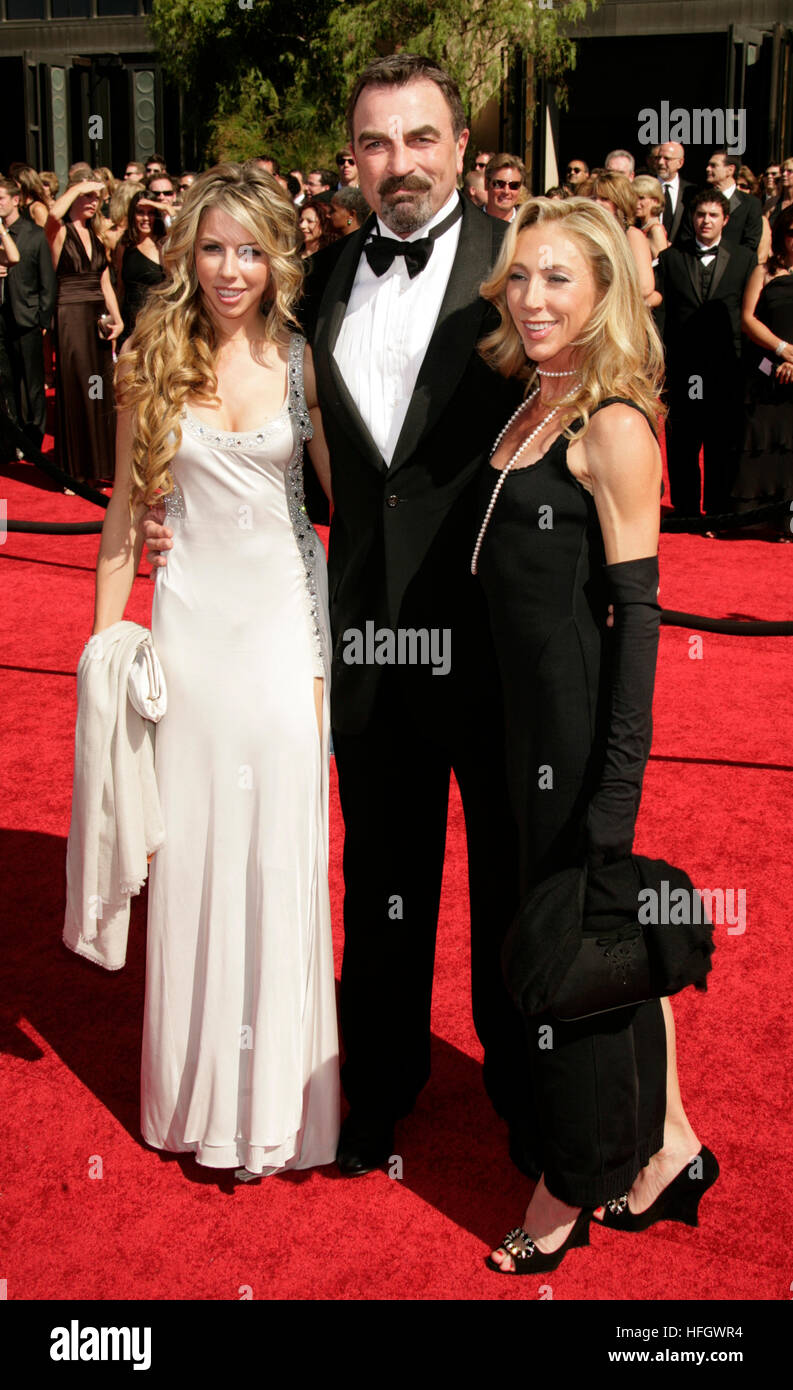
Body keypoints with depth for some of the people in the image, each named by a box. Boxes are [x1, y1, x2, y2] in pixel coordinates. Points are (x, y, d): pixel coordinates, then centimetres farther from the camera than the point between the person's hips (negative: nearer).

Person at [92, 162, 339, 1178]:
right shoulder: (153, 362, 1)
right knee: (194, 839, 7)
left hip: (286, 609, 0)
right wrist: (104, 639, 1)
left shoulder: (298, 359, 1)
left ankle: (280, 1091, 22)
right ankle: (202, 1090, 25)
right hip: (193, 609, 0)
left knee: (281, 839, 5)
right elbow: (126, 511, 5)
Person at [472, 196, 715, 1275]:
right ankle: (666, 1143, 34)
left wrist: (618, 782, -19)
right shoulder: (534, 408, 10)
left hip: (585, 722, -8)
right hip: (530, 712, 8)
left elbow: (636, 609, -17)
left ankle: (572, 1186, 25)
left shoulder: (612, 426, -15)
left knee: (578, 937, 6)